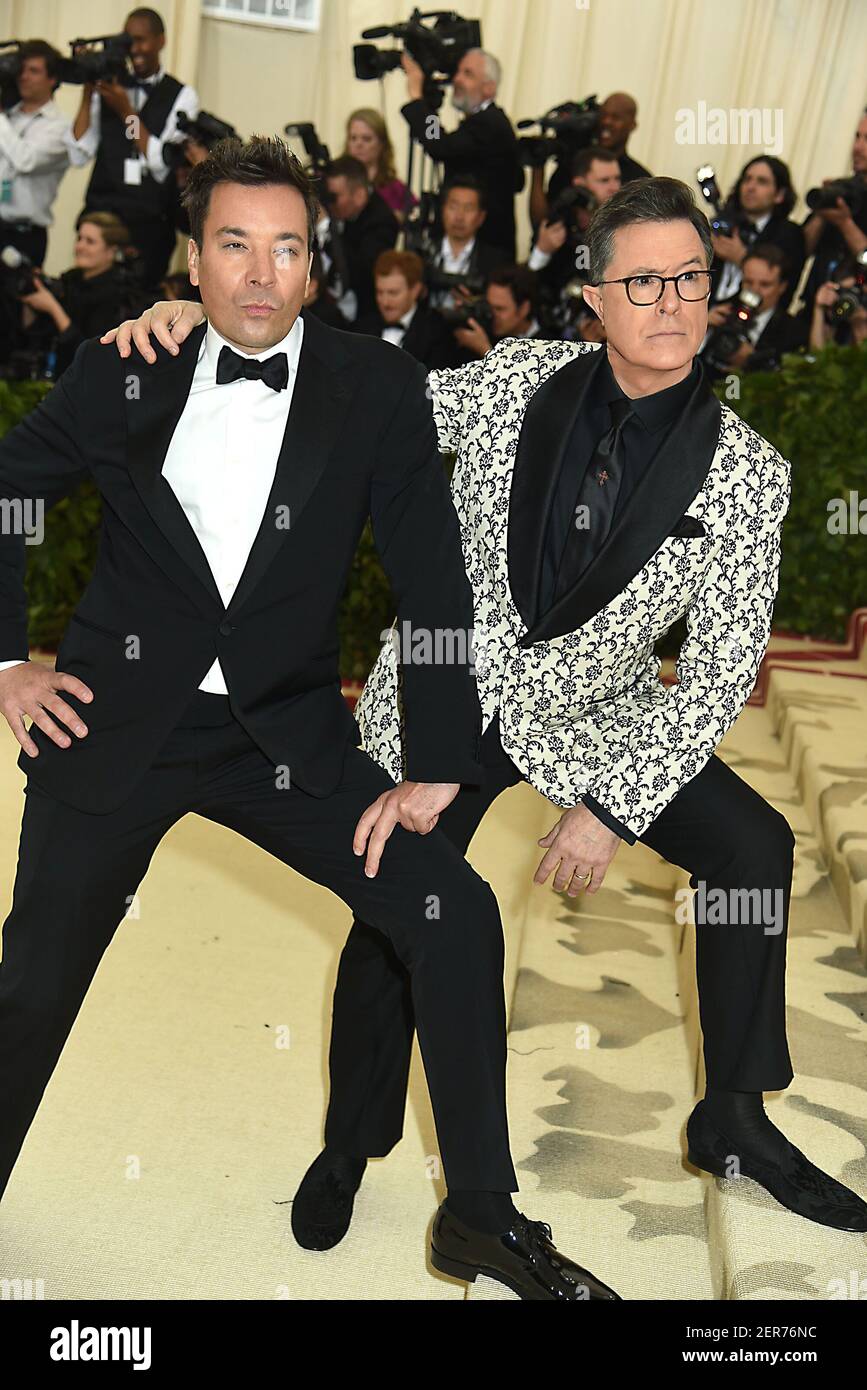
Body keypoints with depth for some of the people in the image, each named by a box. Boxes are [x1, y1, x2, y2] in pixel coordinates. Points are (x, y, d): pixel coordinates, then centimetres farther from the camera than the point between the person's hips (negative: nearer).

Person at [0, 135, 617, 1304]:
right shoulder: (122, 376, -1)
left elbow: (433, 581, -4)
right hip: (116, 723, 1)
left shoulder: (378, 387, -3)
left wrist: (435, 767, -9)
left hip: (285, 729, 0)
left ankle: (481, 1211, 8)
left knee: (454, 912, -12)